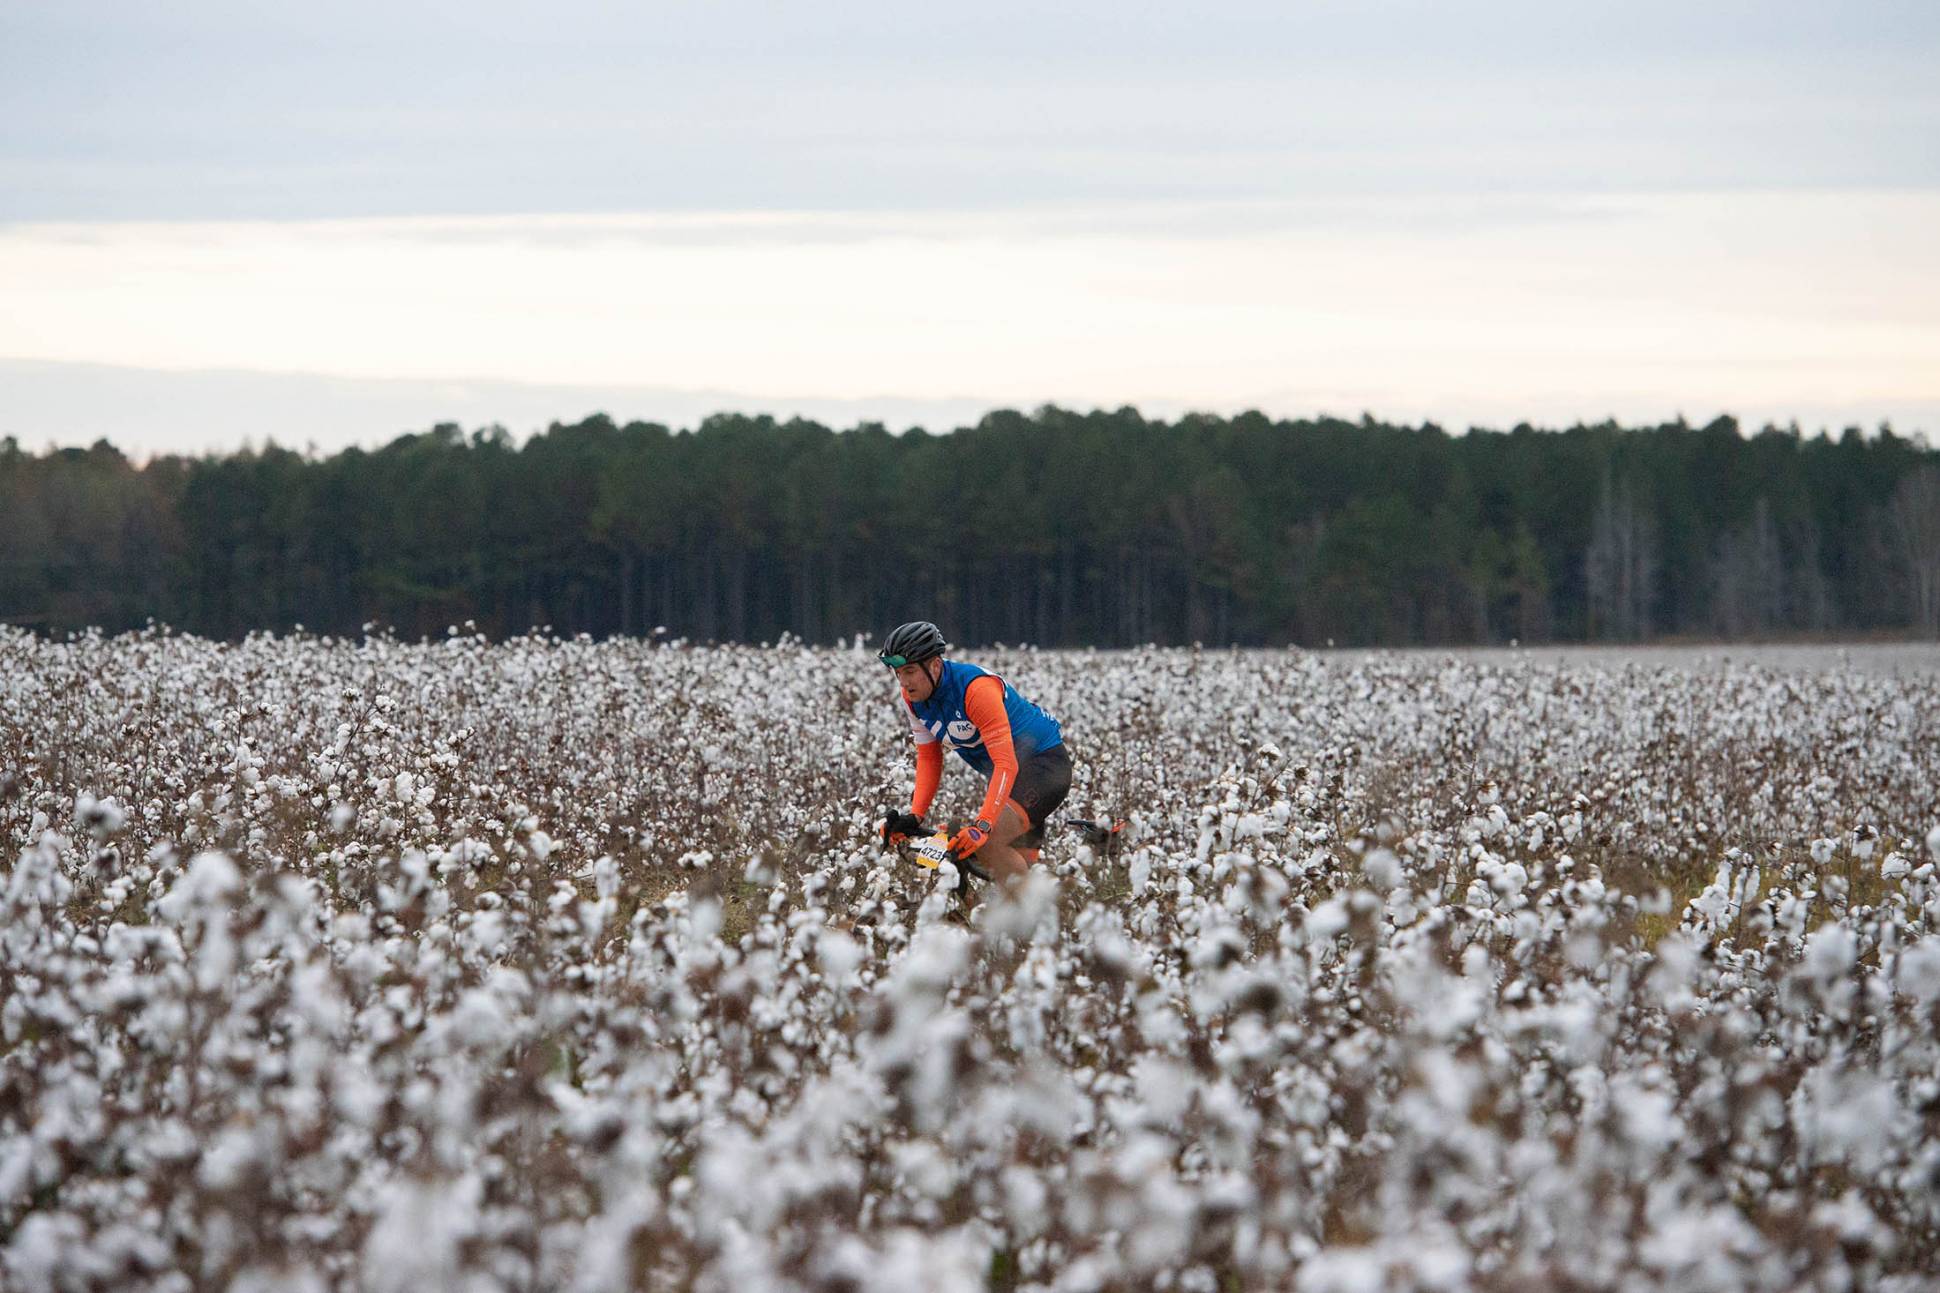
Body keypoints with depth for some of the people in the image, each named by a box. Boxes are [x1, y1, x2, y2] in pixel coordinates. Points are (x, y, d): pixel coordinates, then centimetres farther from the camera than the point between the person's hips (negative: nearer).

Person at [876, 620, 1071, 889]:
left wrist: (982, 826, -45)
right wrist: (915, 816, -12)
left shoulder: (977, 689, -31)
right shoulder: (913, 698, -8)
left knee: (986, 843, -27)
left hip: (1044, 763, -9)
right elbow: (929, 759, 2)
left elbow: (1006, 765, -36)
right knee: (1018, 864, 10)